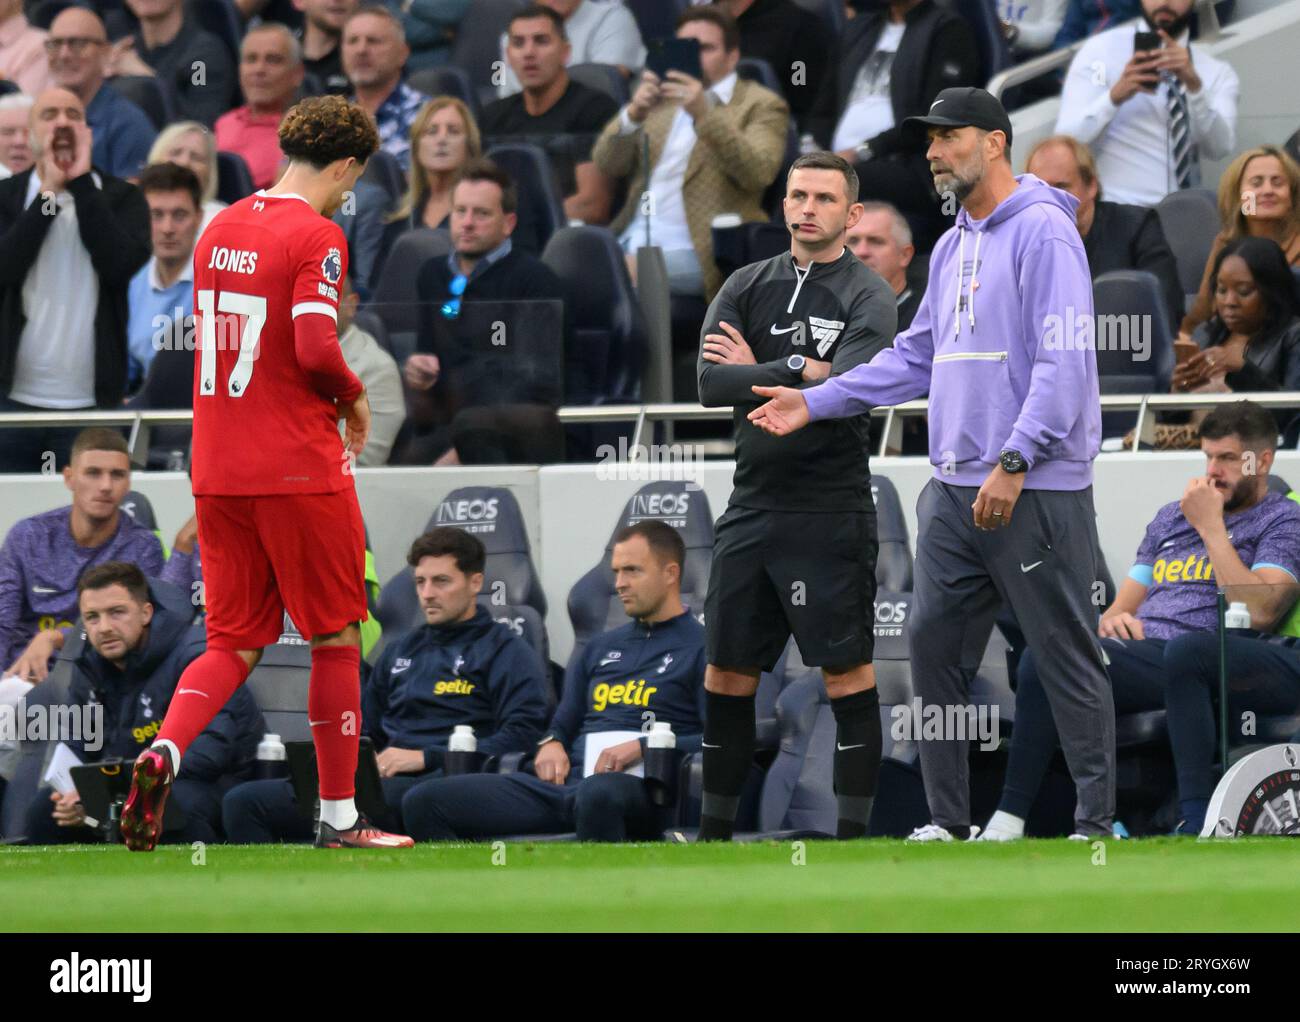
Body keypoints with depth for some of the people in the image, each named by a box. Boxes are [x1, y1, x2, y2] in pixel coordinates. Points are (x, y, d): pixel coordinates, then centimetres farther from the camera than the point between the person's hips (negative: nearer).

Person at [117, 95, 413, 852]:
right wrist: (353, 395, -2)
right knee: (336, 639, 8)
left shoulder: (221, 229, 11)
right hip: (299, 469, -6)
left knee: (236, 643, 10)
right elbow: (315, 347, -23)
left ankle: (165, 752, -17)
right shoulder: (317, 236, -11)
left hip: (218, 470, 6)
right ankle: (339, 814, 14)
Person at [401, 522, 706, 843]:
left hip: (634, 783, -7)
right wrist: (551, 744, 7)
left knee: (597, 796, -47)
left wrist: (642, 747, -14)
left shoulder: (699, 647, 7)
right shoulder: (603, 646, 29)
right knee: (424, 801, -10)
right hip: (565, 779, 7)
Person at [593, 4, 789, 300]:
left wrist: (704, 114, -25)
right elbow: (607, 164, 11)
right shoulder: (659, 99, 22)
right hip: (631, 242, 5)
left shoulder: (761, 106, 6)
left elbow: (758, 173, -13)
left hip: (698, 251, -5)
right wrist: (634, 114, -9)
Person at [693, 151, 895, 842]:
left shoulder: (868, 298, -4)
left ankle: (852, 834, 0)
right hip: (752, 503, 5)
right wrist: (799, 370, -14)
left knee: (847, 673, -4)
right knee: (727, 672, 10)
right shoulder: (748, 286, 9)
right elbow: (710, 384, -5)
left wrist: (754, 372, -11)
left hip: (830, 508, -5)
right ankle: (715, 829, 20)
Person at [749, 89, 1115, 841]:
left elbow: (1063, 359, -17)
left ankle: (1098, 821, 1)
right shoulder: (951, 249, 18)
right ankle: (950, 821, 14)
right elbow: (916, 357, 25)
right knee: (935, 645, 7)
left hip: (1036, 490, -9)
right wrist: (816, 401, 18)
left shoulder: (1043, 231, -9)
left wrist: (1015, 460, -24)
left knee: (1067, 657, -4)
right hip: (954, 491, 9)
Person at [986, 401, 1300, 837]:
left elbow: (1259, 612, -10)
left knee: (1185, 648, -42)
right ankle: (1008, 821, -24)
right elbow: (1123, 607, 30)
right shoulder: (1172, 516, 29)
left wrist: (1211, 527, -4)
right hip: (1145, 652, 6)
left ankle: (1195, 824, -46)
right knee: (1043, 657, -19)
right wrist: (1114, 619, 3)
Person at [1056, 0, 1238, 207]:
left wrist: (1194, 85, -25)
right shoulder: (1100, 50, 1)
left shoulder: (1217, 72, 7)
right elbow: (1067, 138, -7)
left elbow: (1219, 147, -9)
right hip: (1113, 206, -3)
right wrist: (1114, 97, -24)